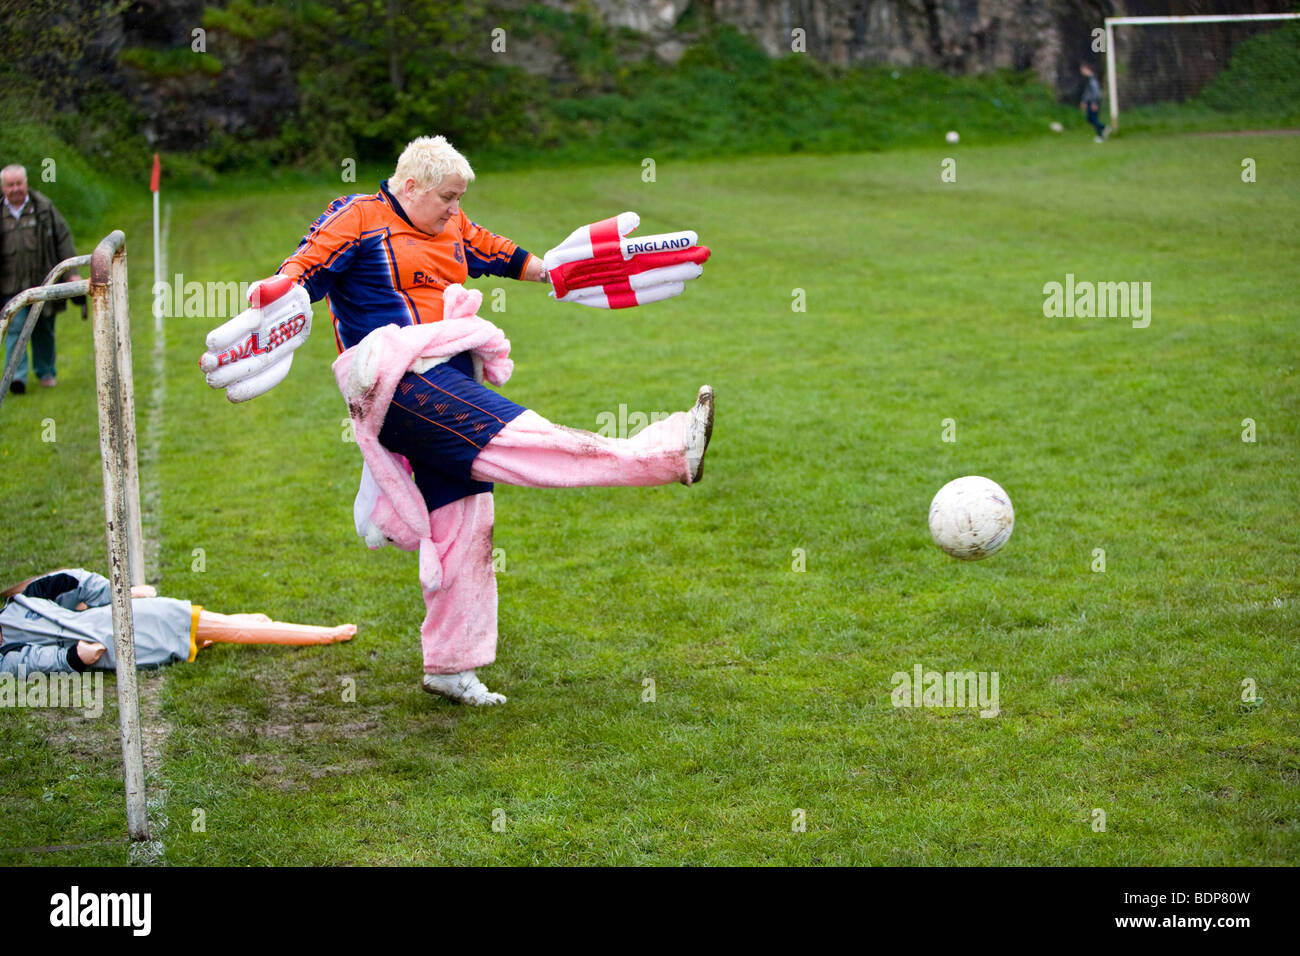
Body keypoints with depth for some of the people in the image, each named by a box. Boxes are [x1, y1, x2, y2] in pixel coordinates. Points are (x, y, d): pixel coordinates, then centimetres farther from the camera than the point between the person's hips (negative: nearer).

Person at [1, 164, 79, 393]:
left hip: (42, 283, 0)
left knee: (44, 330, 10)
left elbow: (63, 239, 4)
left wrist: (71, 272, -3)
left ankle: (46, 372, 26)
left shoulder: (44, 208, 3)